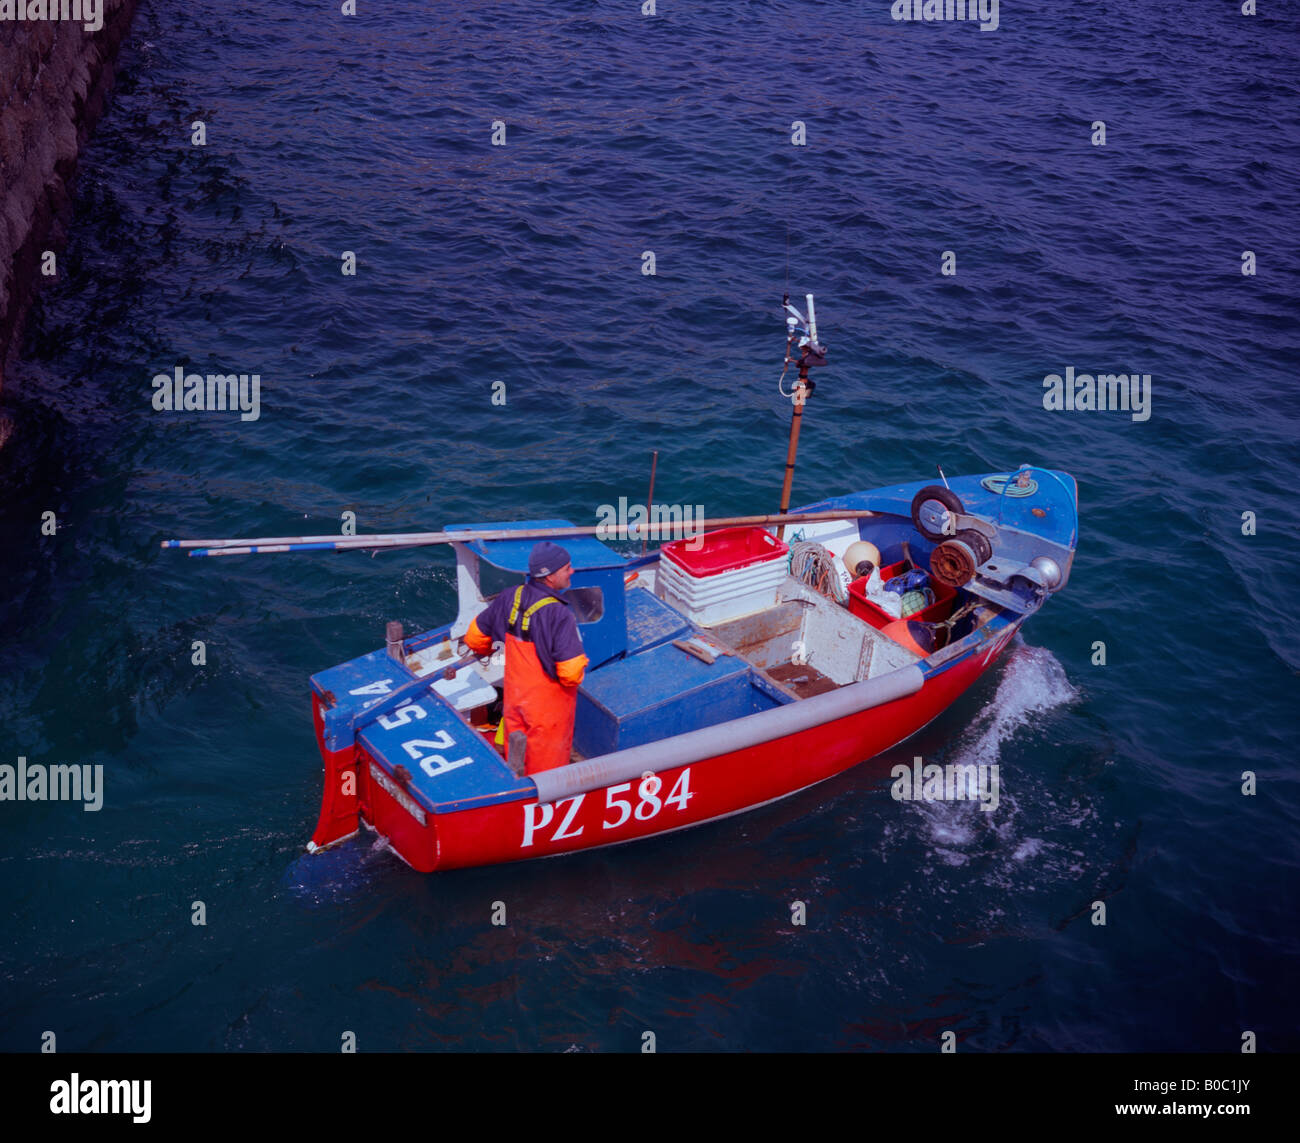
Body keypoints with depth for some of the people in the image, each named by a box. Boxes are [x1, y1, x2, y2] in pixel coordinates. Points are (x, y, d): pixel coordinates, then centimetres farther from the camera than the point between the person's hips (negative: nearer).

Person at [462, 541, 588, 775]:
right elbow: (571, 672, -32)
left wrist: (485, 651, 29)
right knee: (546, 768, 13)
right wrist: (579, 671, -8)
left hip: (514, 697, 6)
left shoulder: (511, 598, -8)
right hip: (548, 705, -6)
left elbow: (475, 636, 6)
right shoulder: (559, 614, -29)